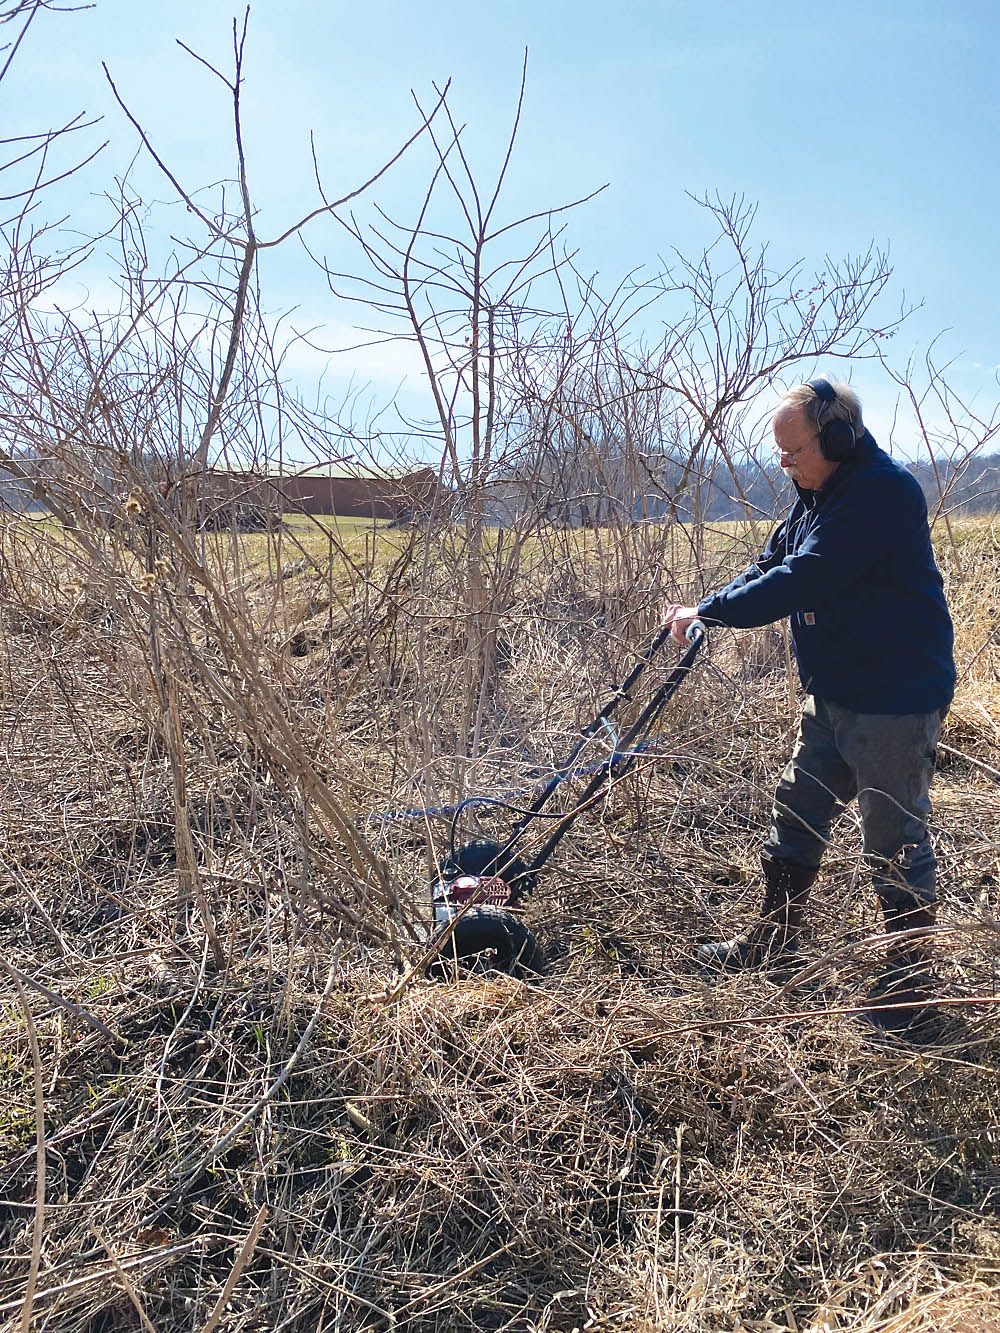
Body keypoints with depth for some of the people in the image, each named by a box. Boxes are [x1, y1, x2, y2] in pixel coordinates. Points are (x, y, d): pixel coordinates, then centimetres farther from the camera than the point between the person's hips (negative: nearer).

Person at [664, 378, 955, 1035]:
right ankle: (775, 937, 33)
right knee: (798, 812, 16)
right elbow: (772, 565, 10)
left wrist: (711, 611, -23)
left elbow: (803, 580, -28)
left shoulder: (884, 492, -22)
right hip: (834, 693, 10)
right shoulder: (820, 495, 9)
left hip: (897, 697, -9)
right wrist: (708, 609, -6)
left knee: (896, 837, 3)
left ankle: (911, 974, 21)